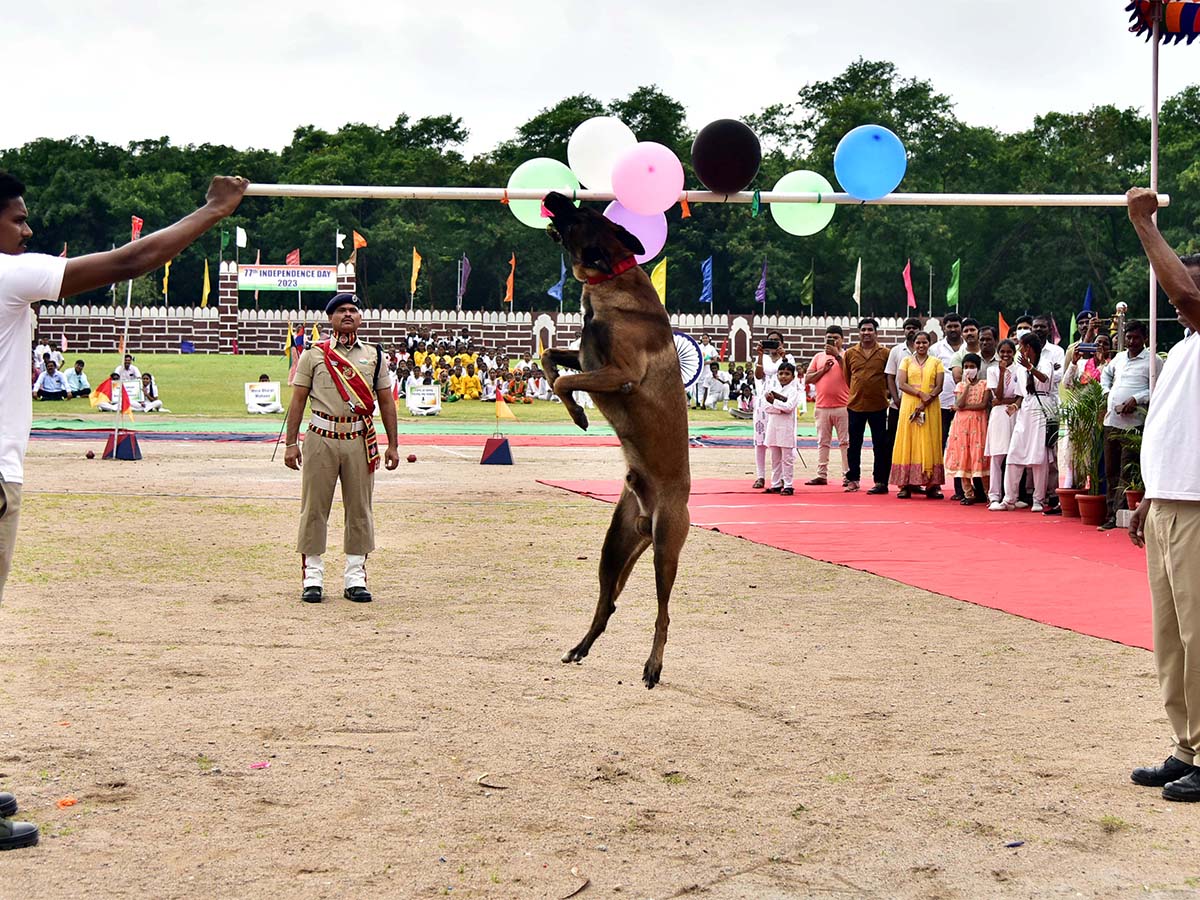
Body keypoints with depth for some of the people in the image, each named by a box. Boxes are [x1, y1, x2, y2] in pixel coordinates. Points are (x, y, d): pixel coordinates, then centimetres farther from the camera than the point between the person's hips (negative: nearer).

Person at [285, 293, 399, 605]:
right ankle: (313, 577, 7)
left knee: (360, 509, 4)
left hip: (360, 440, 2)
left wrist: (392, 445, 7)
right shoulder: (314, 354, 6)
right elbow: (298, 400, 5)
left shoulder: (373, 355, 12)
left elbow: (386, 402, 13)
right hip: (321, 439, -2)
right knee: (314, 507, 0)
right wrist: (291, 444, -1)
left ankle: (355, 577, 12)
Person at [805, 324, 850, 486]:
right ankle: (821, 475, 11)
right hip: (822, 406, 4)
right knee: (822, 442, 7)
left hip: (843, 406, -4)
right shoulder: (819, 357, 14)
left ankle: (847, 476, -1)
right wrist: (823, 370, -4)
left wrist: (837, 355, -14)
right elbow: (807, 379, 10)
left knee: (845, 442, -2)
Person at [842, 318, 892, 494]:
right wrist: (856, 392, 13)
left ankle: (880, 481, 6)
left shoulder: (885, 353, 1)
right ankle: (853, 478, 17)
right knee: (854, 445, 8)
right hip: (855, 405, 2)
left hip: (878, 406, -2)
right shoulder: (849, 354, 6)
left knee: (881, 445, 1)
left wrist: (881, 392, 2)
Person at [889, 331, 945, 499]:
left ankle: (932, 485, -3)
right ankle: (905, 485, -4)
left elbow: (939, 387, -1)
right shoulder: (907, 361, 9)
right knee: (908, 443, -3)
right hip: (909, 405, 0)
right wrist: (920, 393, -16)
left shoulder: (936, 362, 8)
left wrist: (925, 403, -13)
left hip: (930, 408, 0)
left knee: (929, 443, -3)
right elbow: (901, 384, -2)